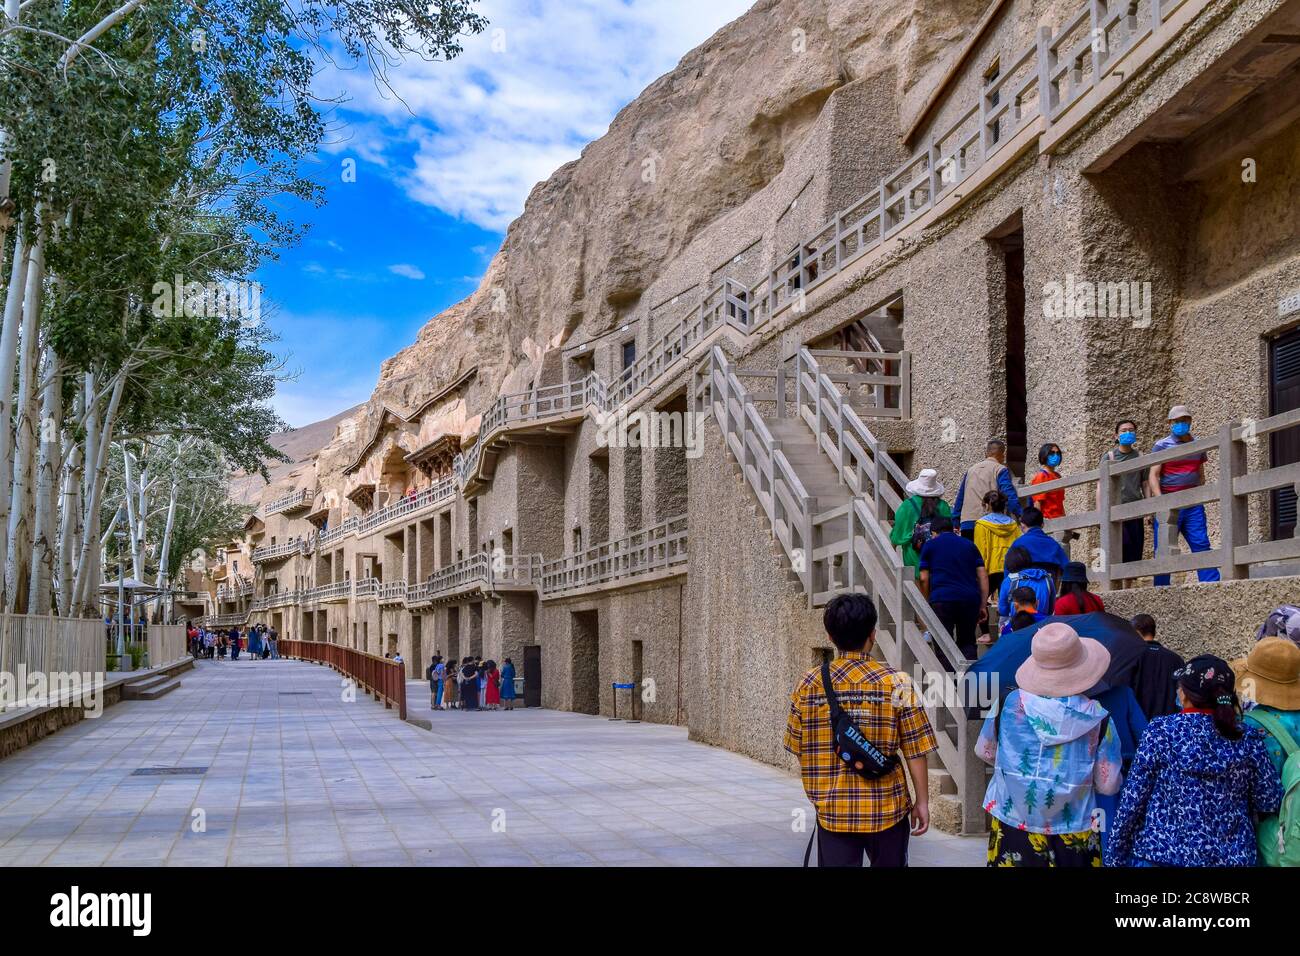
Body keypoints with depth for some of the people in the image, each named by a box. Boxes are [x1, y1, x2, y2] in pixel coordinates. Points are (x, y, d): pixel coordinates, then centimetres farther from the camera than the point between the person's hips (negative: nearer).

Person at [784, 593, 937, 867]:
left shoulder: (809, 684, -4)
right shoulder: (896, 683, -10)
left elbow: (799, 749, 4)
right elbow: (915, 751, -7)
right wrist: (922, 801, 3)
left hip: (832, 810, 1)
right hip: (886, 808, -1)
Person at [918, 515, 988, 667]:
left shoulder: (930, 545, 11)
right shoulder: (969, 545, 19)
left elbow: (924, 579, 6)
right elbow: (983, 575, 11)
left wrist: (926, 604, 16)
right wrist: (983, 605, 11)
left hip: (942, 598, -3)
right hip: (970, 598, 3)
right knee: (968, 642, 14)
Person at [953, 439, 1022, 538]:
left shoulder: (971, 470, 18)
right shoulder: (1001, 470, 0)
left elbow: (960, 498, 21)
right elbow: (1010, 496, -12)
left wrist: (955, 522, 26)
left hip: (966, 524, 5)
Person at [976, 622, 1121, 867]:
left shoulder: (1010, 703, -9)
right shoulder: (1097, 718, -12)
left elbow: (983, 752, 4)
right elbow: (1108, 785, -7)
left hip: (1012, 825, 1)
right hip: (1073, 834, -1)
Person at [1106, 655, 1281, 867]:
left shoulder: (1161, 731, -11)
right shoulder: (1248, 740, -5)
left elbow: (1132, 799, -10)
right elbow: (1269, 803, 0)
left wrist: (1113, 856, -3)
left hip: (1160, 853, -2)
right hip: (1230, 857, 3)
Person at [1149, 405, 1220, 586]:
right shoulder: (1161, 446, 2)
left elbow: (1201, 475, 23)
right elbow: (1153, 476, -5)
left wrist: (1200, 498, 13)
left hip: (1193, 505, 3)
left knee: (1201, 545, -5)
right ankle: (1160, 590, 3)